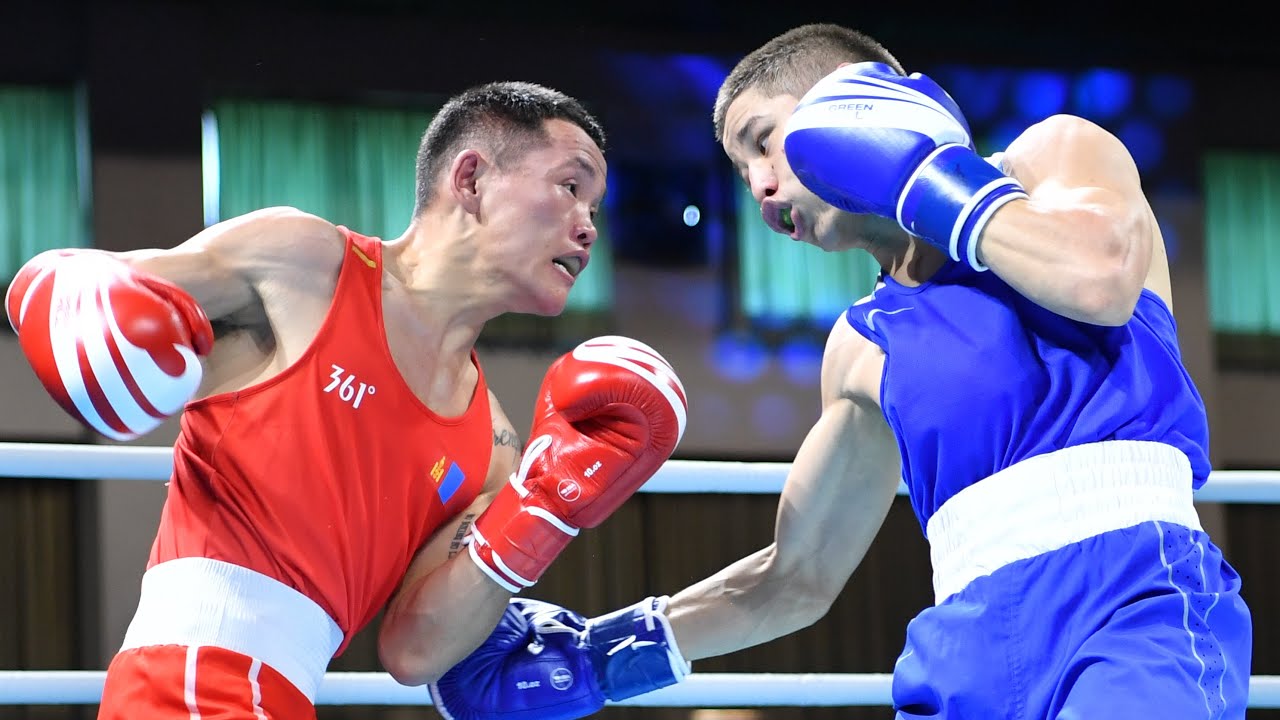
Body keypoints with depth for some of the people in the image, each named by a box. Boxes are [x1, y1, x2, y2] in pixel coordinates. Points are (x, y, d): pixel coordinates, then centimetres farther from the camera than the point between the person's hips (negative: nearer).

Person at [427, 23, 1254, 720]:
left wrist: (924, 175, -2)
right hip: (978, 646, 7)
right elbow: (796, 577, 30)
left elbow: (1098, 276, -15)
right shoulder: (864, 347, 24)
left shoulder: (1050, 156, 9)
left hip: (1135, 601, -7)